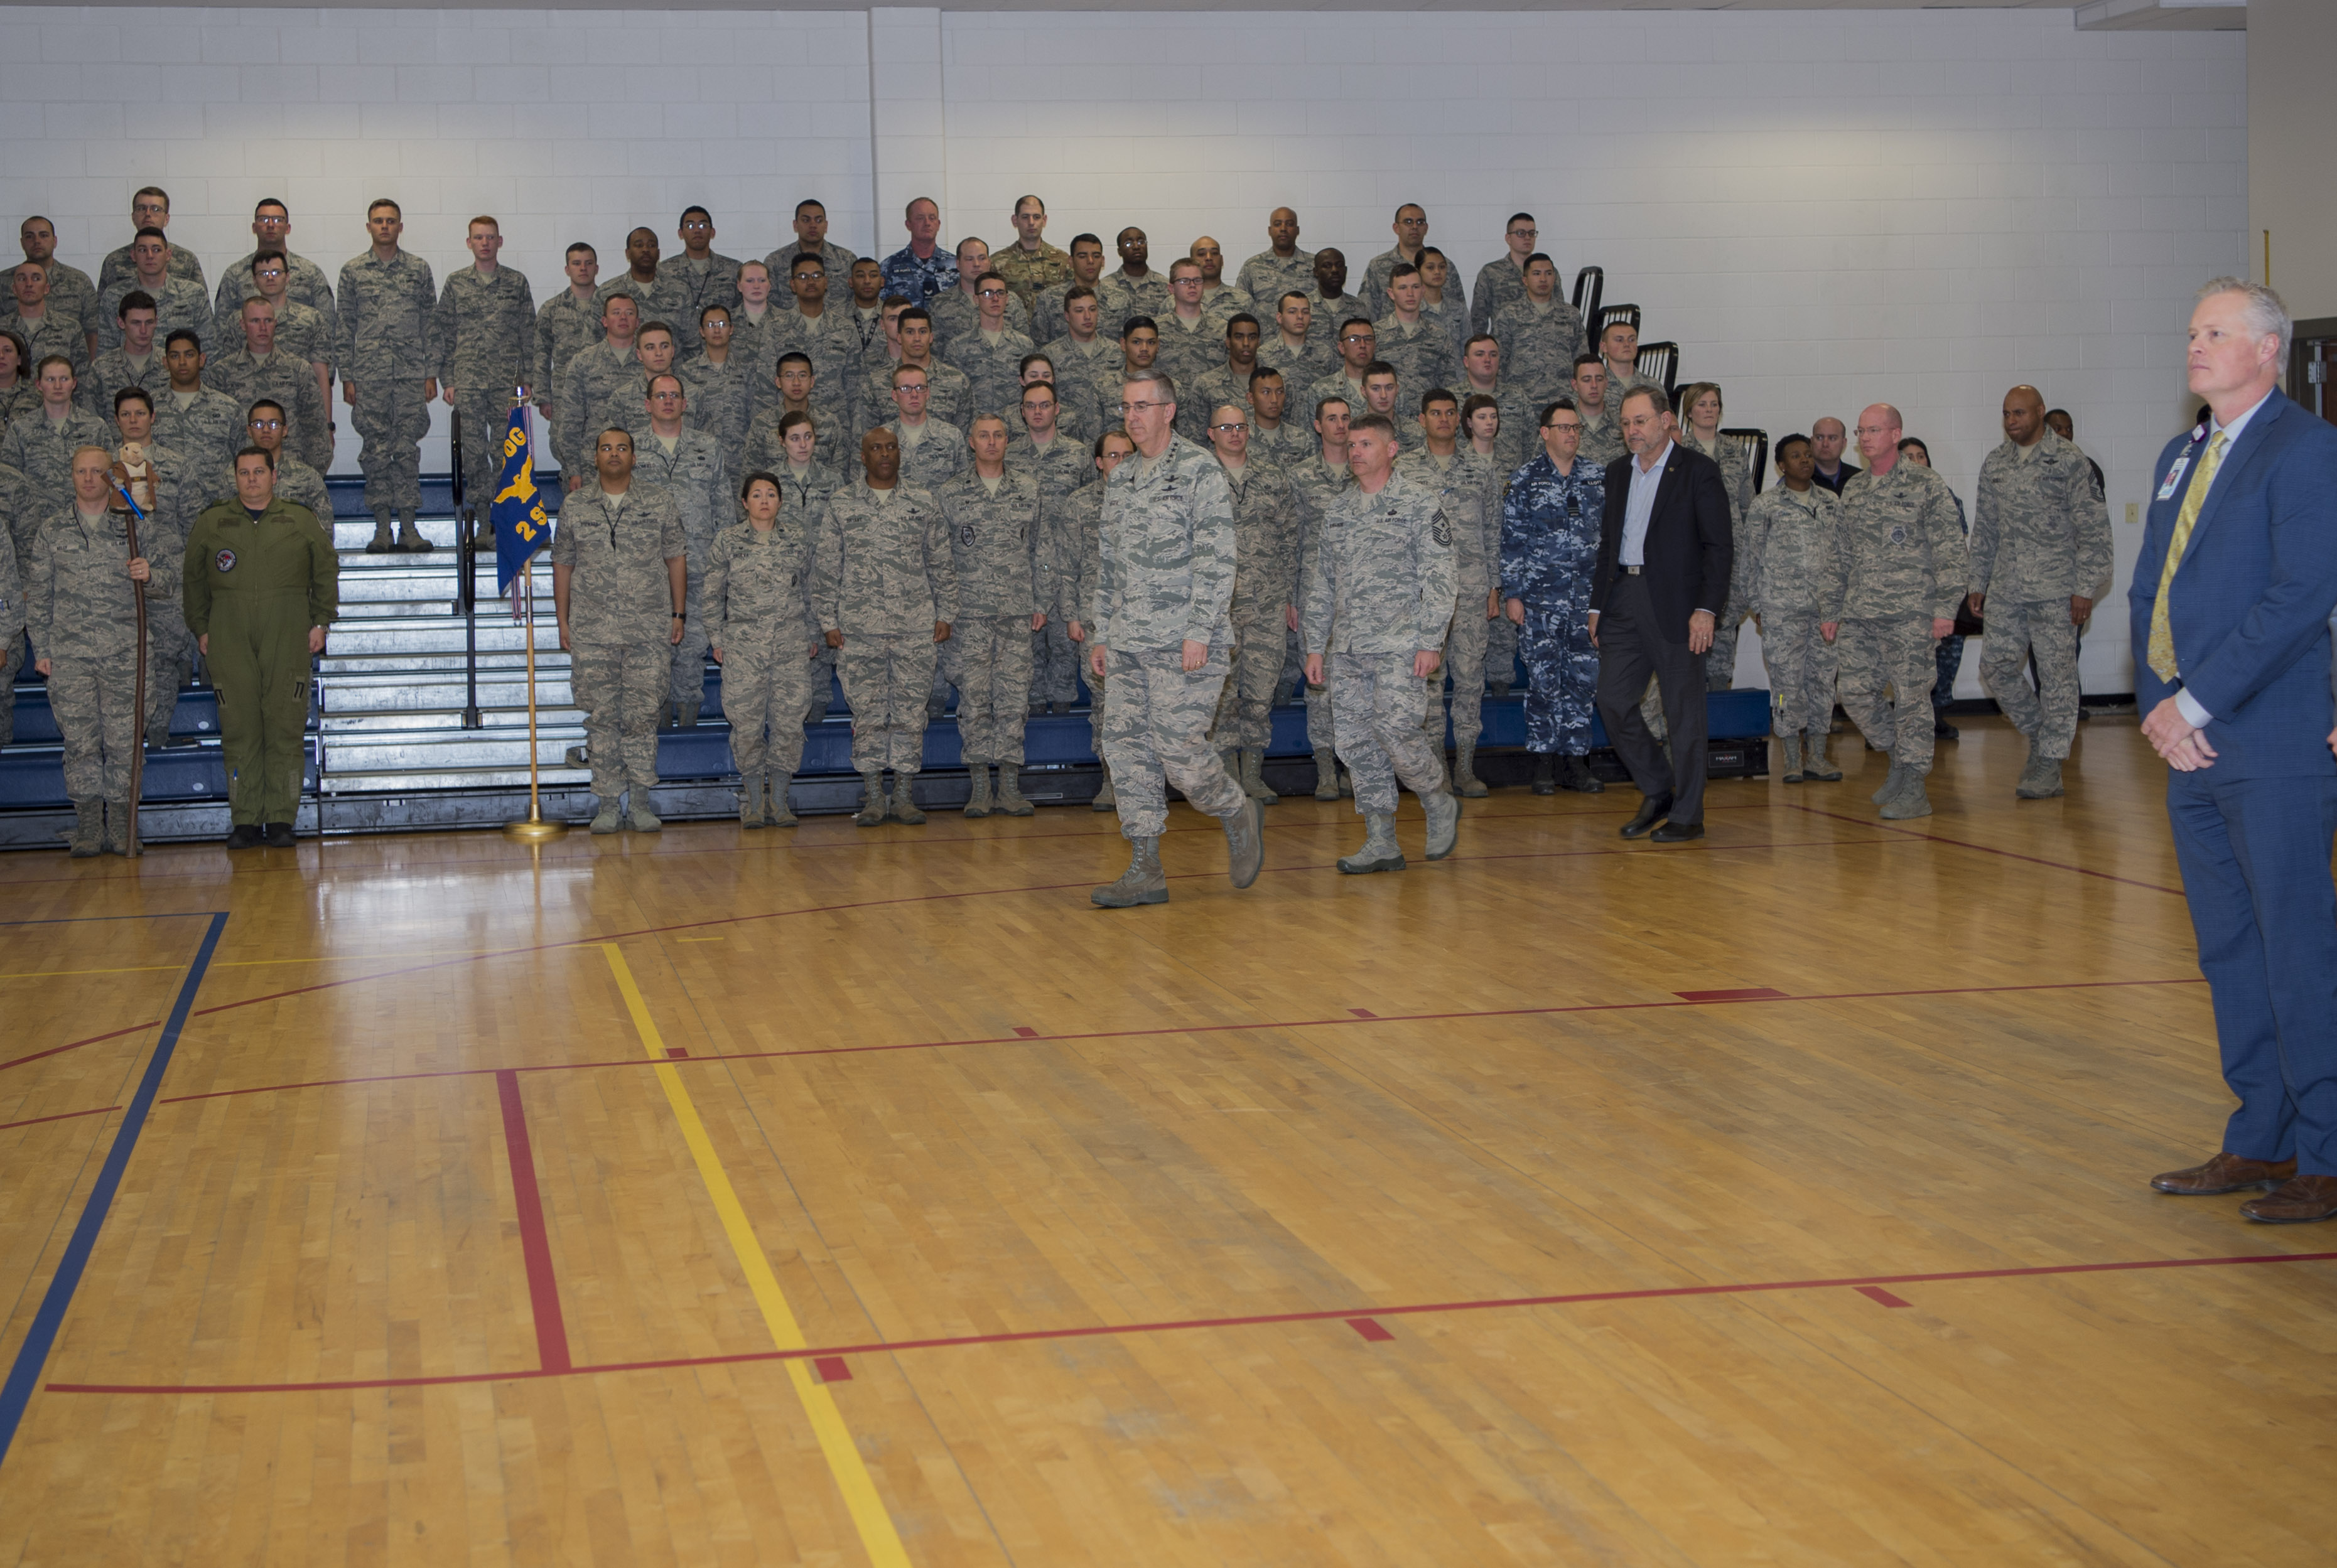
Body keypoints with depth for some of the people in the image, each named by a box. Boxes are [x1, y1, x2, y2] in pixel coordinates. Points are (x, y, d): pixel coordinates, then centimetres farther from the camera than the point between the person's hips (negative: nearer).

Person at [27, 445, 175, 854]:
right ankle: (88, 829, 4)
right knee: (80, 741, 0)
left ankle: (120, 828, 4)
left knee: (122, 741, -2)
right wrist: (41, 649, 6)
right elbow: (37, 593, 12)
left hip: (123, 655, -1)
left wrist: (149, 574, -15)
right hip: (68, 655, 1)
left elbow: (170, 577, 9)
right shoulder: (51, 530, 11)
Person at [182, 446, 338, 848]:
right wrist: (201, 629, 10)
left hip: (288, 637, -1)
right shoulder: (210, 523, 12)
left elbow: (327, 571, 15)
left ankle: (281, 819, 1)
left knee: (284, 728, -3)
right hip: (229, 639, 1)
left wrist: (321, 622, 7)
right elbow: (193, 580, 17)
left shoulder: (300, 521, 10)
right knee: (239, 728, -2)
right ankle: (244, 820, 2)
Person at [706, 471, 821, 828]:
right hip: (743, 645, -1)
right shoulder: (728, 541, 4)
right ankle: (754, 802, 6)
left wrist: (813, 635, 14)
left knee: (789, 721, -2)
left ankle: (778, 800, 7)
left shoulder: (797, 538, 8)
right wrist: (717, 638, 5)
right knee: (747, 723, -3)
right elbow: (714, 594, 9)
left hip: (792, 644, 1)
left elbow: (809, 589, 15)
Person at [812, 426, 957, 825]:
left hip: (916, 628, 1)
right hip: (859, 628, -1)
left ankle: (904, 796, 8)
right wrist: (829, 621, -1)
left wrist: (945, 615, 5)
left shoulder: (922, 505, 8)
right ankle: (872, 798, 8)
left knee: (910, 710, 1)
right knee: (868, 711, 1)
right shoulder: (840, 504, 5)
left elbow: (942, 564, 11)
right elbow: (826, 567, 5)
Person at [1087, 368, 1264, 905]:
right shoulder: (1118, 479, 16)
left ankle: (1239, 814, 18)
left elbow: (1217, 559, -12)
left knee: (1177, 745, -10)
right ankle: (1146, 871, 6)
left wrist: (1199, 631, -18)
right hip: (1128, 644, 7)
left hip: (1185, 644, -7)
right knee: (1127, 746, 2)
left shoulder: (1200, 471, -6)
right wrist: (1100, 633, 16)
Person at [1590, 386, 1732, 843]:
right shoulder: (1617, 473, 15)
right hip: (1624, 601, 6)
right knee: (1613, 702, 2)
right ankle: (1657, 792, 19)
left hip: (1675, 606, -6)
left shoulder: (1698, 471, -4)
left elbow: (1719, 546, -7)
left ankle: (1687, 814, 8)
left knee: (1683, 711, -1)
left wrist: (1706, 608, -15)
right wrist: (1597, 605, 13)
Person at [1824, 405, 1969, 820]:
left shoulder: (1925, 485, -2)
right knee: (1855, 693, 1)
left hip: (1909, 613, -6)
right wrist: (1832, 610, 18)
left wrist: (1945, 607, -13)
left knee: (1911, 697, -5)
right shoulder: (1853, 490, 16)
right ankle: (1900, 759, 21)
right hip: (1858, 614, 6)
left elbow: (1951, 550, -5)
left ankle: (1914, 789, 1)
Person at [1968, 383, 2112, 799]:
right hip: (2006, 592, 5)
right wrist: (1979, 584, 15)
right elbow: (1984, 530, 19)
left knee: (2057, 675, -3)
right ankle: (2041, 734, 23)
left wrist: (2084, 588, -11)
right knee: (1995, 667, 2)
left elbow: (2093, 529, -6)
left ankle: (2050, 765, 4)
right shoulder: (1994, 465, 12)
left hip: (2055, 592, -5)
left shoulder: (2070, 461, -5)